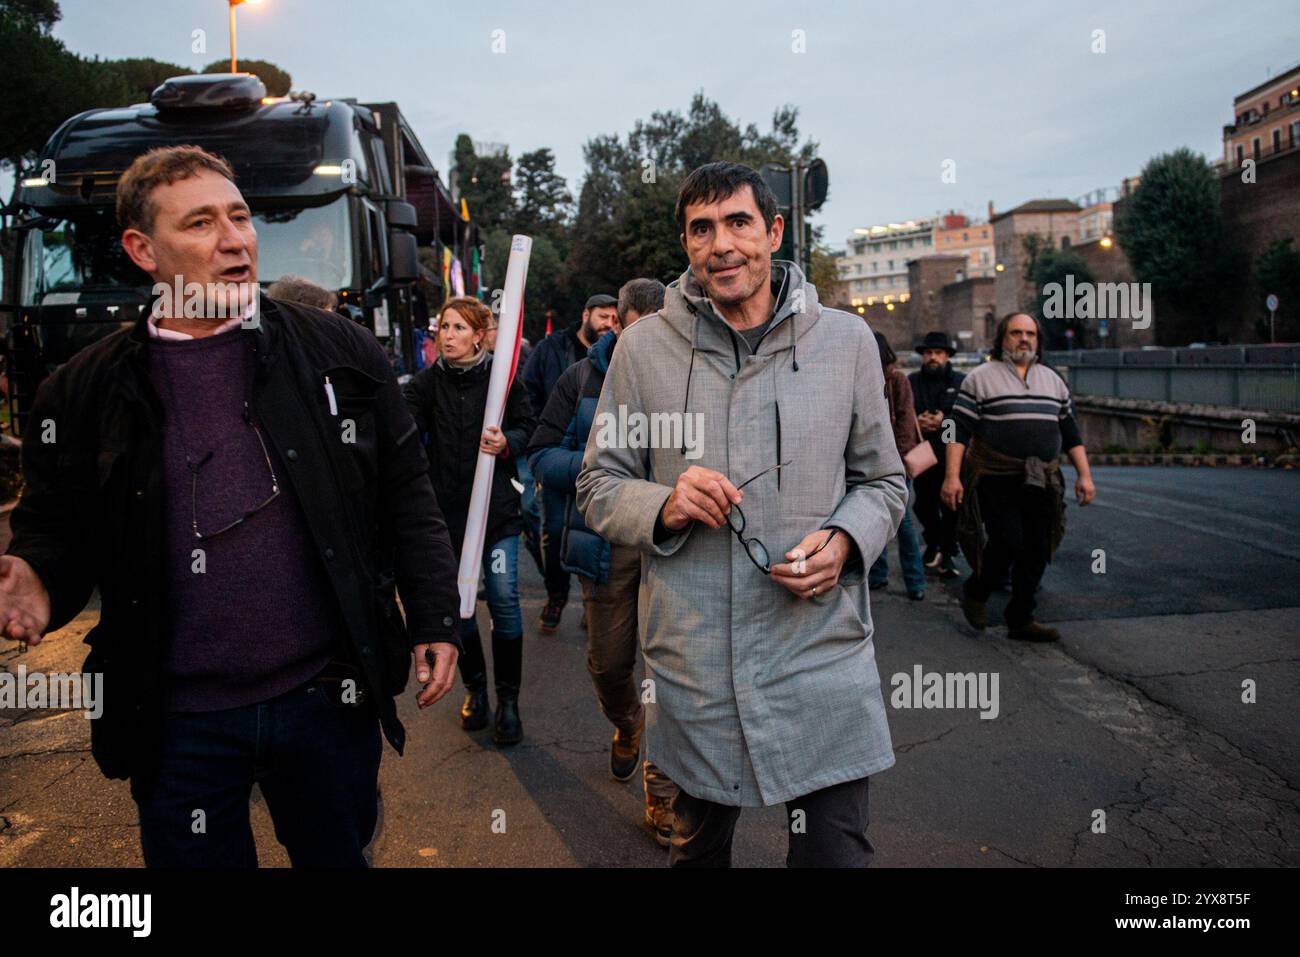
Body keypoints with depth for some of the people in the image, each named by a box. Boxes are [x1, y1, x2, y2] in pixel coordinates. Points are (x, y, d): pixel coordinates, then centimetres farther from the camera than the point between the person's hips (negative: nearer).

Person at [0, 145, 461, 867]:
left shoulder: (340, 352, -1)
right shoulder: (82, 393, -1)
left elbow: (406, 495, 3)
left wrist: (433, 619, 0)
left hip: (330, 699, 1)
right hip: (176, 722, 0)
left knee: (339, 855, 19)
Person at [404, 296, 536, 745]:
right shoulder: (427, 382, 3)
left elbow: (527, 425, 6)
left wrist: (507, 443, -14)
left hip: (497, 507, -2)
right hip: (446, 509, 2)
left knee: (504, 599, -6)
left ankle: (508, 699, 10)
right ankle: (475, 686, 30)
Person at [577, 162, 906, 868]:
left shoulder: (846, 340, 2)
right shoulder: (644, 345, 0)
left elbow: (882, 480, 10)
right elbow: (597, 486, 5)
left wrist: (844, 541, -11)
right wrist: (664, 507, -16)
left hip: (821, 654, 0)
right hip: (692, 667, 1)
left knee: (836, 852, 9)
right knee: (697, 848, 22)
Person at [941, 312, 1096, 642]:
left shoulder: (1053, 380, 17)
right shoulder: (980, 379, 0)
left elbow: (1070, 432, 19)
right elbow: (959, 430, -6)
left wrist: (1084, 475, 11)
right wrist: (952, 476, -15)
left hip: (1041, 482, 5)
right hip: (996, 481, -5)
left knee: (1037, 551, 4)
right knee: (1007, 542, -14)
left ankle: (1020, 620, 17)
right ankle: (975, 593, 13)